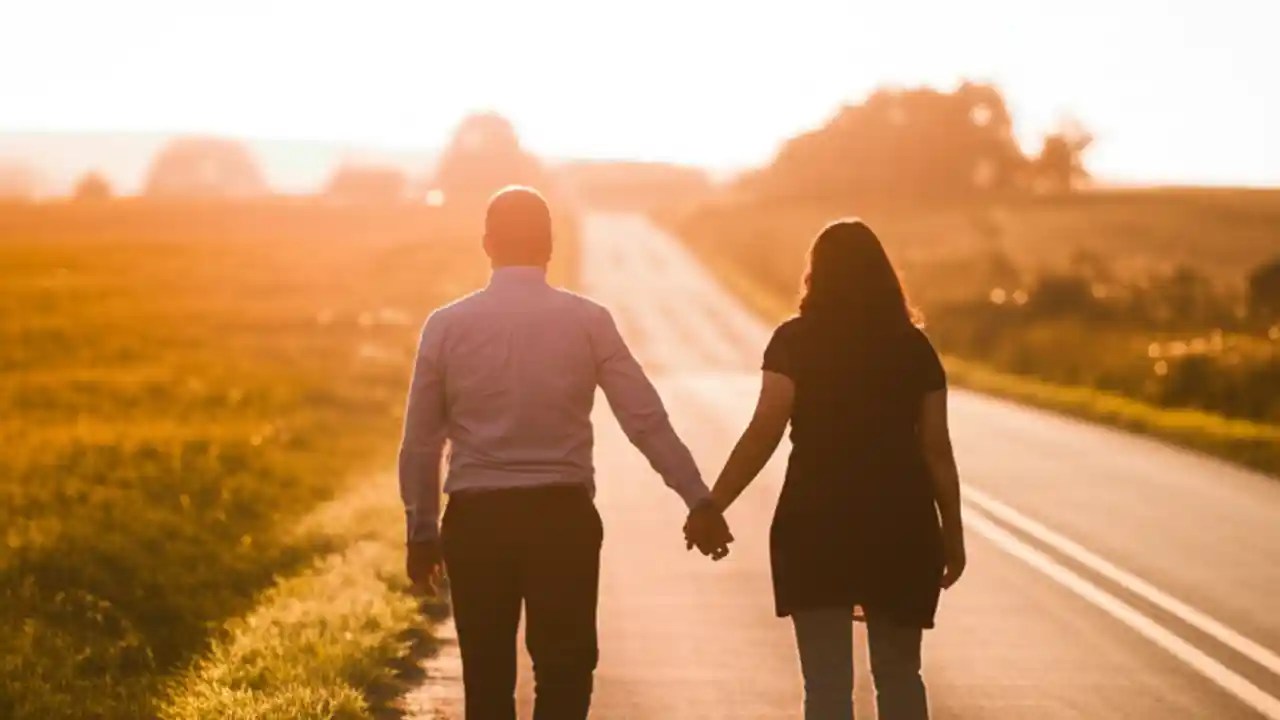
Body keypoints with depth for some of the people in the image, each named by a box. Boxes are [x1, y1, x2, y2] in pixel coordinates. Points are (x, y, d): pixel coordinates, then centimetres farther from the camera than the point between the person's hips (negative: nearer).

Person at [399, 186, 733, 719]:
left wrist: (422, 532, 13)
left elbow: (420, 442, 4)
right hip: (563, 516, -1)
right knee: (564, 677, 6)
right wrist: (699, 501, 1)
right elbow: (646, 420, -4)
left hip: (475, 519, 1)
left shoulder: (447, 326, 0)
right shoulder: (588, 321, -2)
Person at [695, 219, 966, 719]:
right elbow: (937, 449, 5)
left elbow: (763, 434, -12)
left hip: (817, 522, -3)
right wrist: (953, 534, 12)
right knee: (899, 674, 14)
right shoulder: (913, 346, 6)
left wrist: (712, 505, -8)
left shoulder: (795, 341, -2)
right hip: (900, 522, 3)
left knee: (827, 679, 0)